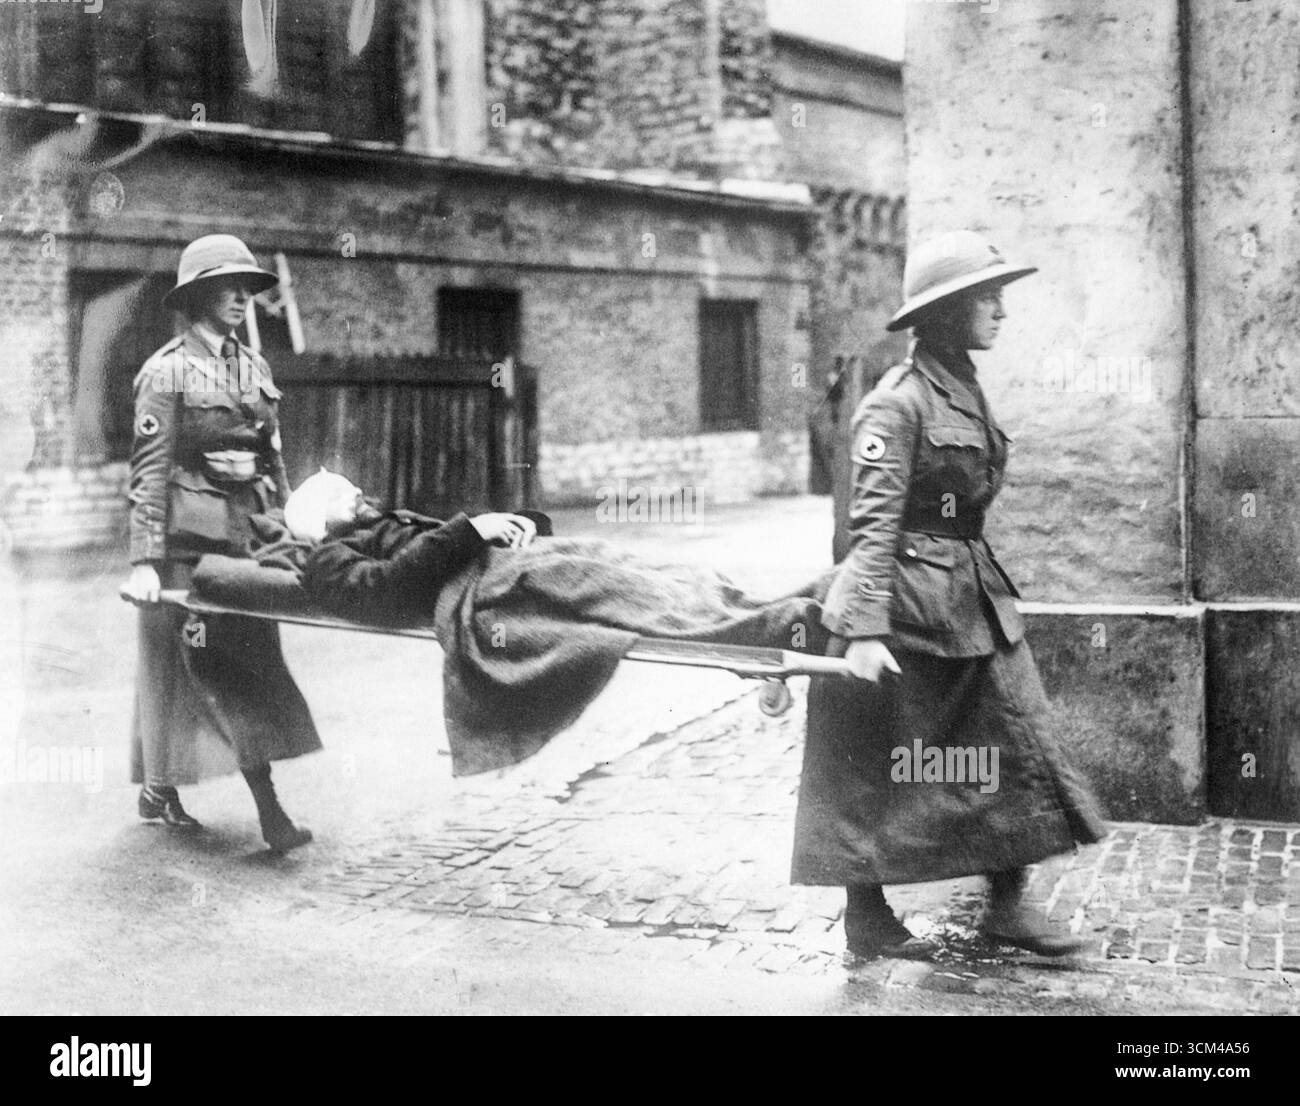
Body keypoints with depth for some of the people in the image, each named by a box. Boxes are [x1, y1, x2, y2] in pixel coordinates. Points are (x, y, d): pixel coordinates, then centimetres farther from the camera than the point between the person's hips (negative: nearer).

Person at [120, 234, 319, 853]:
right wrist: (145, 560, -17)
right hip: (188, 538, -7)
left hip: (246, 535, 7)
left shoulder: (255, 368, 13)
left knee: (248, 661, 5)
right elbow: (150, 471, -11)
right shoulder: (167, 372, -6)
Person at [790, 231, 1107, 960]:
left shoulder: (969, 391, 10)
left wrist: (984, 584, 20)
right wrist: (865, 629, -26)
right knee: (877, 764, 5)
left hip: (976, 600, 9)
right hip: (907, 605, -8)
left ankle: (1008, 905, 18)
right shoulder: (898, 402, -15)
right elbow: (874, 521, -20)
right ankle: (865, 915, 18)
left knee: (1019, 745, 7)